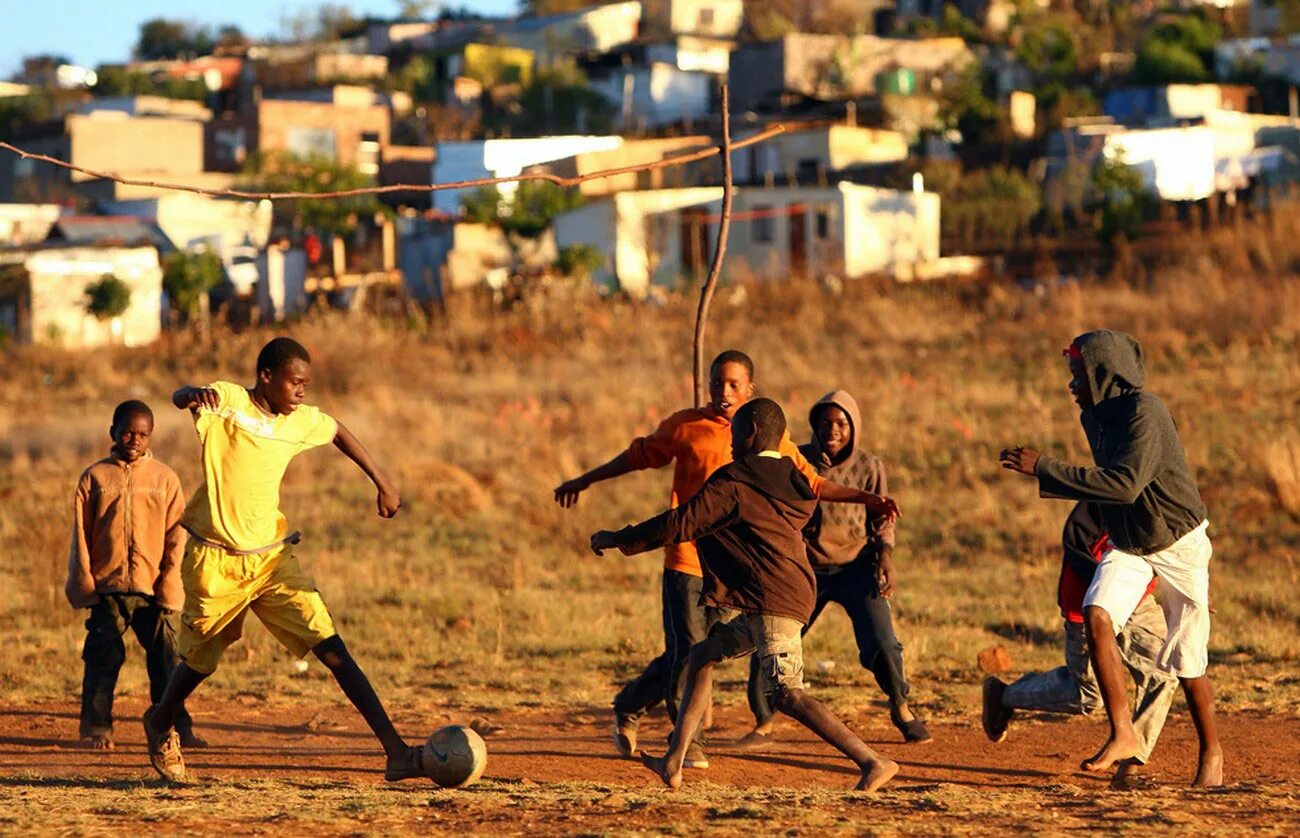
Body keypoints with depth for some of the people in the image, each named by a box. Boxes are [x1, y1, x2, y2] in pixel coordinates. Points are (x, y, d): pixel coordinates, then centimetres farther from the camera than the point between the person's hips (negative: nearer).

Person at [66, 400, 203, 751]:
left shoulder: (164, 478, 6)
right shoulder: (94, 478, 6)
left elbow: (176, 534, 5)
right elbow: (80, 534, 6)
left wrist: (169, 583, -2)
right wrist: (84, 583, 0)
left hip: (152, 587, 0)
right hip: (107, 585, 0)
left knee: (164, 659, 1)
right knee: (103, 659, -1)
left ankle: (176, 727, 6)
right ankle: (96, 728, 7)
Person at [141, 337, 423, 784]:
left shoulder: (301, 421, 3)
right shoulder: (229, 402, -13)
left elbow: (339, 432, 25)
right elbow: (179, 397, -33)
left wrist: (382, 482, 22)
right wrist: (195, 394, -57)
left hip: (271, 558, 4)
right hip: (215, 558, -3)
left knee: (331, 646, -10)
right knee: (201, 658, 14)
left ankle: (396, 751, -16)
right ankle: (160, 722, 47)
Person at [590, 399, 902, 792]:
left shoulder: (733, 482, -8)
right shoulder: (791, 483, 15)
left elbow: (680, 525, -9)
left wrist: (618, 538, 1)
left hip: (773, 601, -10)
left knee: (787, 695, -14)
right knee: (703, 656, 18)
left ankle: (874, 762, -18)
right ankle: (674, 763, 16)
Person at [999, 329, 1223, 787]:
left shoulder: (1143, 410, -25)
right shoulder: (1095, 416, 1)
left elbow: (1126, 484, -35)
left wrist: (1045, 469, -34)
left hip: (1179, 543, -6)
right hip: (1127, 543, 6)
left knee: (1186, 661, 1)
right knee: (1097, 615, -20)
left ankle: (1211, 750, 23)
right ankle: (1122, 735, -19)